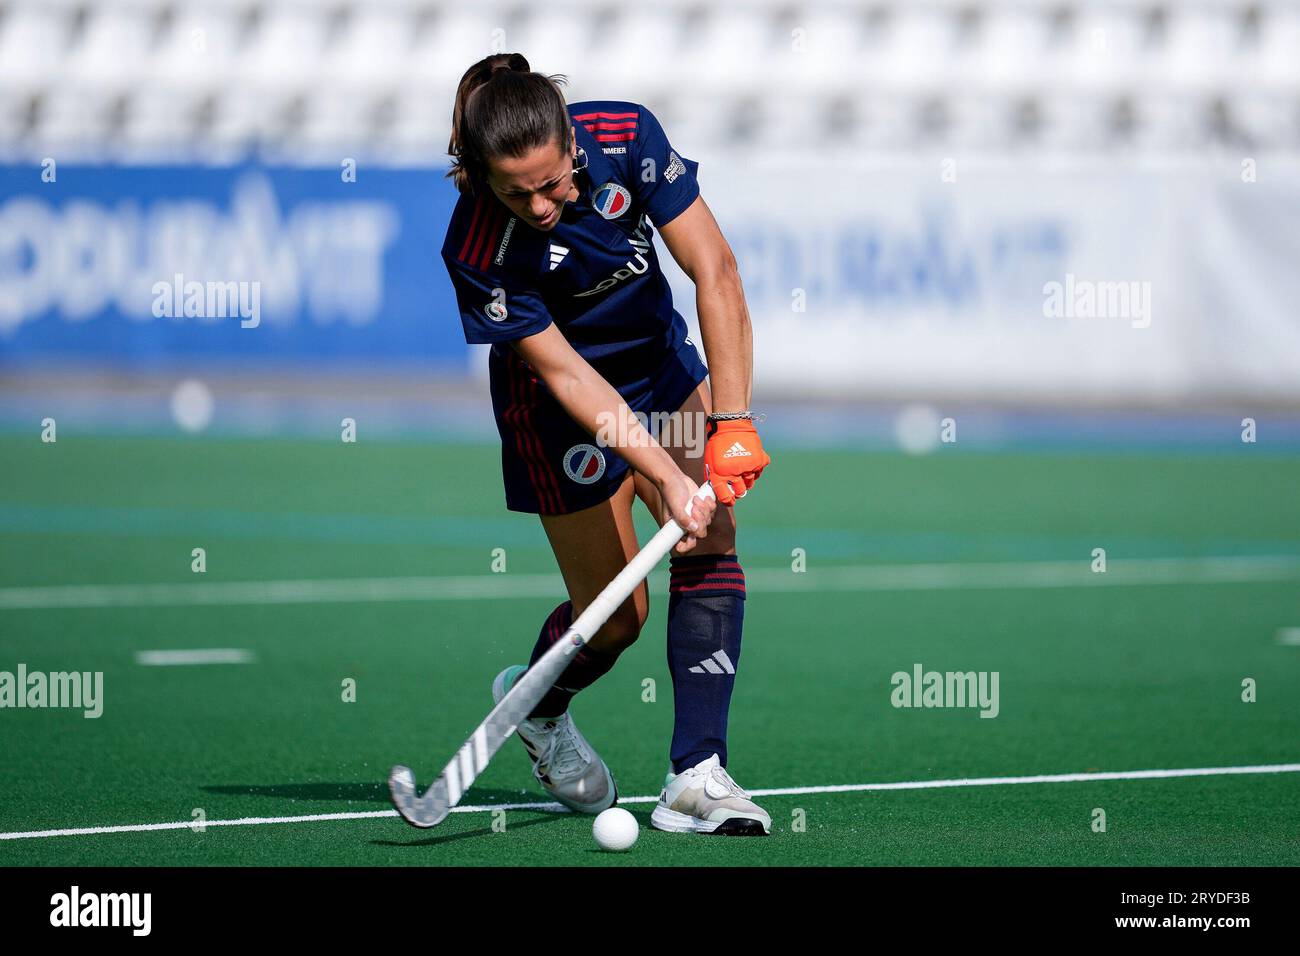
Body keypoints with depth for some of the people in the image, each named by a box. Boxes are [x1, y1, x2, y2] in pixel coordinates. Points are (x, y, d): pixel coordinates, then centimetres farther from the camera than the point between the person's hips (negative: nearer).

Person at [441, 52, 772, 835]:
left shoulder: (627, 136, -26)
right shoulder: (479, 251, -31)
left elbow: (715, 272, -24)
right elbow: (565, 374, -27)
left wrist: (732, 423, -29)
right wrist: (667, 477, -33)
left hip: (662, 362, 3)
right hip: (559, 407, -3)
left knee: (711, 539, -15)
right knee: (617, 616, 0)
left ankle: (697, 776, -17)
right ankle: (536, 700, 35)